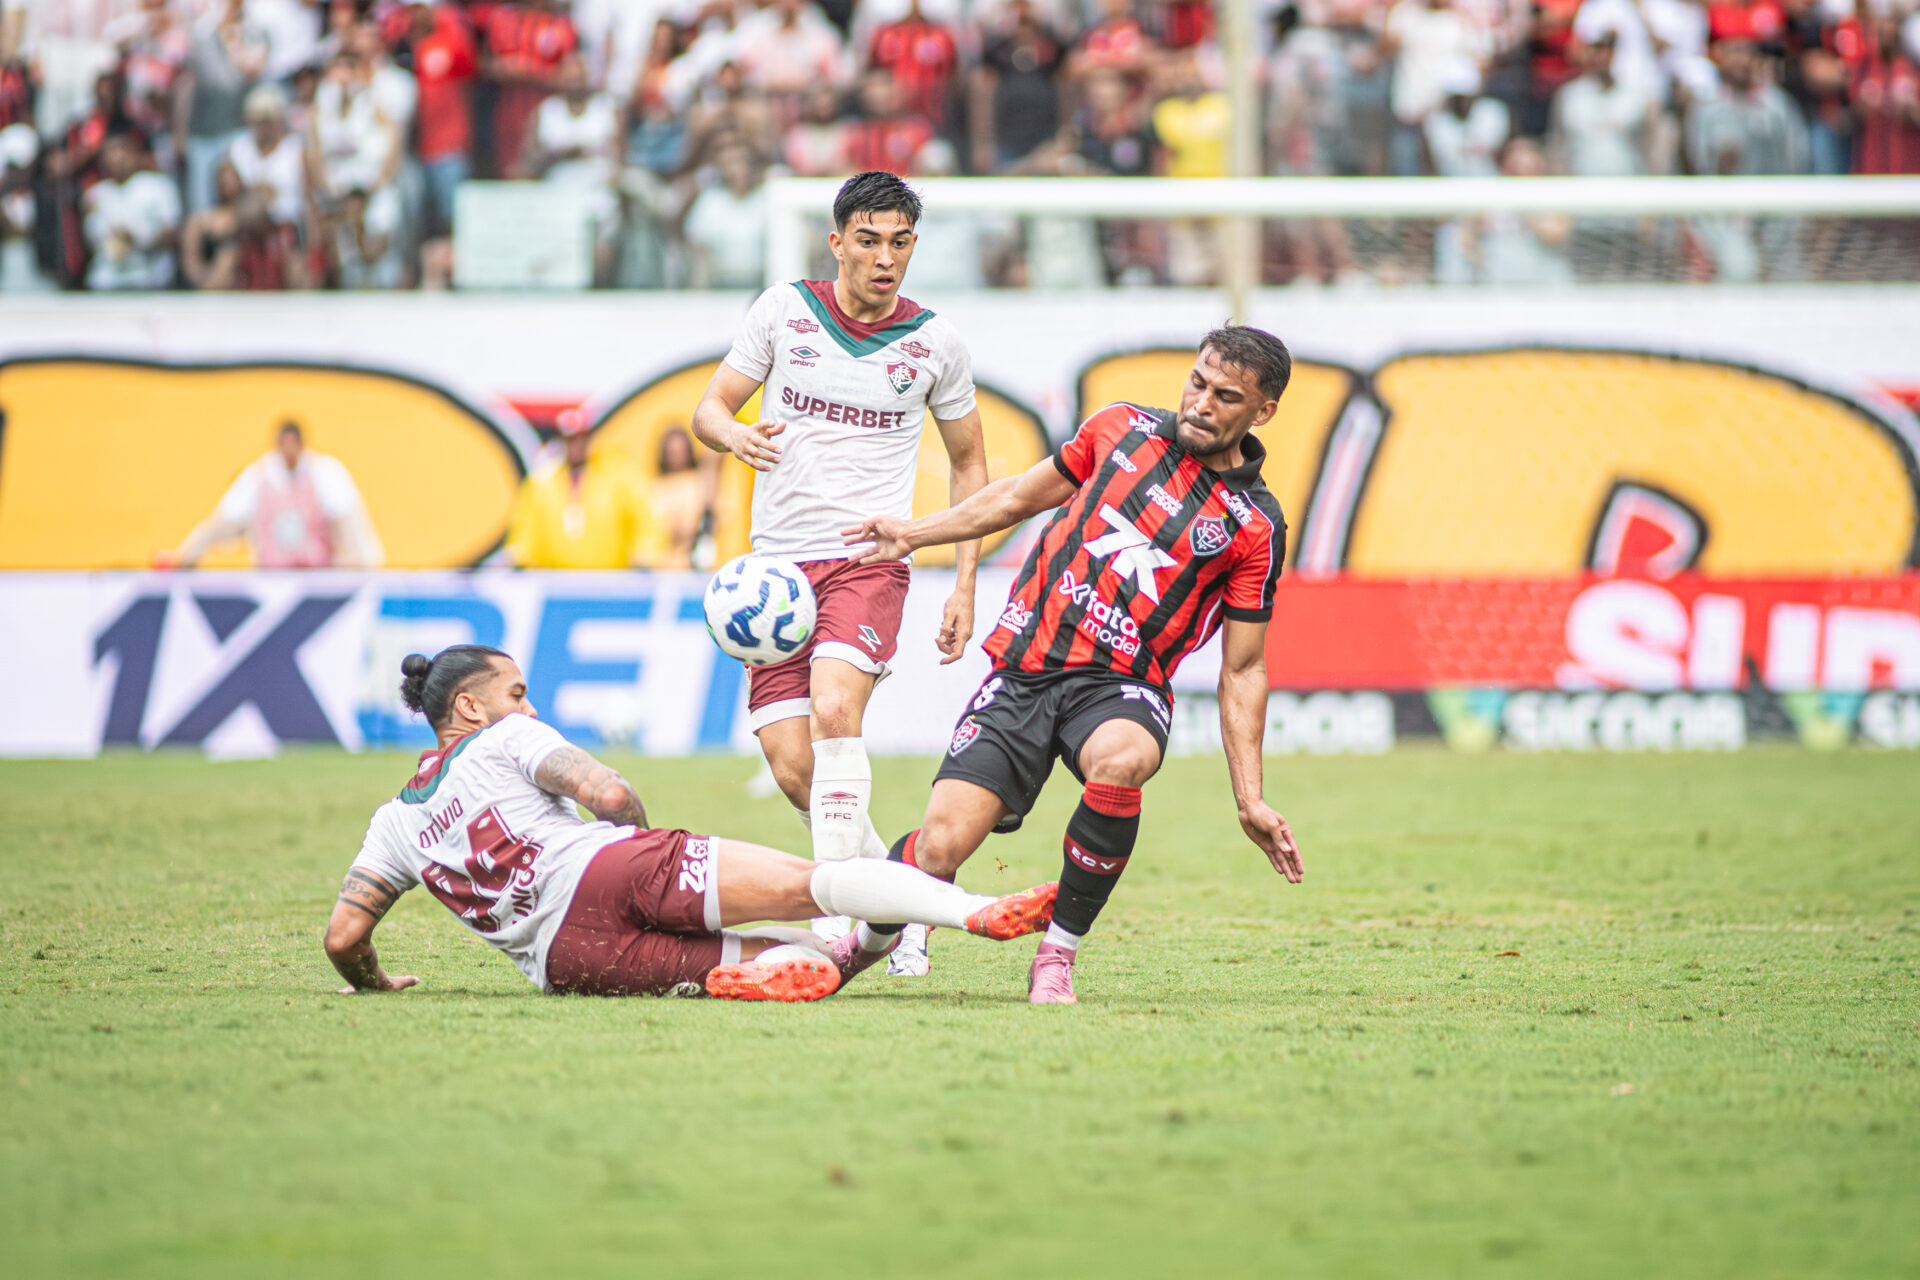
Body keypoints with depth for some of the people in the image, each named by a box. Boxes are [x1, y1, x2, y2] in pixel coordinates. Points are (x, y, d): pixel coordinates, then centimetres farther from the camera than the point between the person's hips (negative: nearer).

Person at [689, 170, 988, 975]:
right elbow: (708, 408, 8)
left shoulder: (934, 343, 3)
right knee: (792, 770, -6)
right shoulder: (784, 311, 3)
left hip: (870, 560, -2)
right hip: (778, 564, 2)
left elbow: (969, 464, 15)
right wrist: (735, 435, -18)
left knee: (834, 711, -28)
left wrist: (965, 585, 7)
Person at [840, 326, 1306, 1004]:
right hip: (1024, 666, 2)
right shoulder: (1121, 427, 7)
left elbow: (1242, 671, 4)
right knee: (941, 847, -15)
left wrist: (1250, 800, -2)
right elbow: (1023, 495, 23)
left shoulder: (1254, 527, 1)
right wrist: (914, 532, 24)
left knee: (1120, 761, -39)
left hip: (1120, 684, -2)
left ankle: (1056, 957, -19)